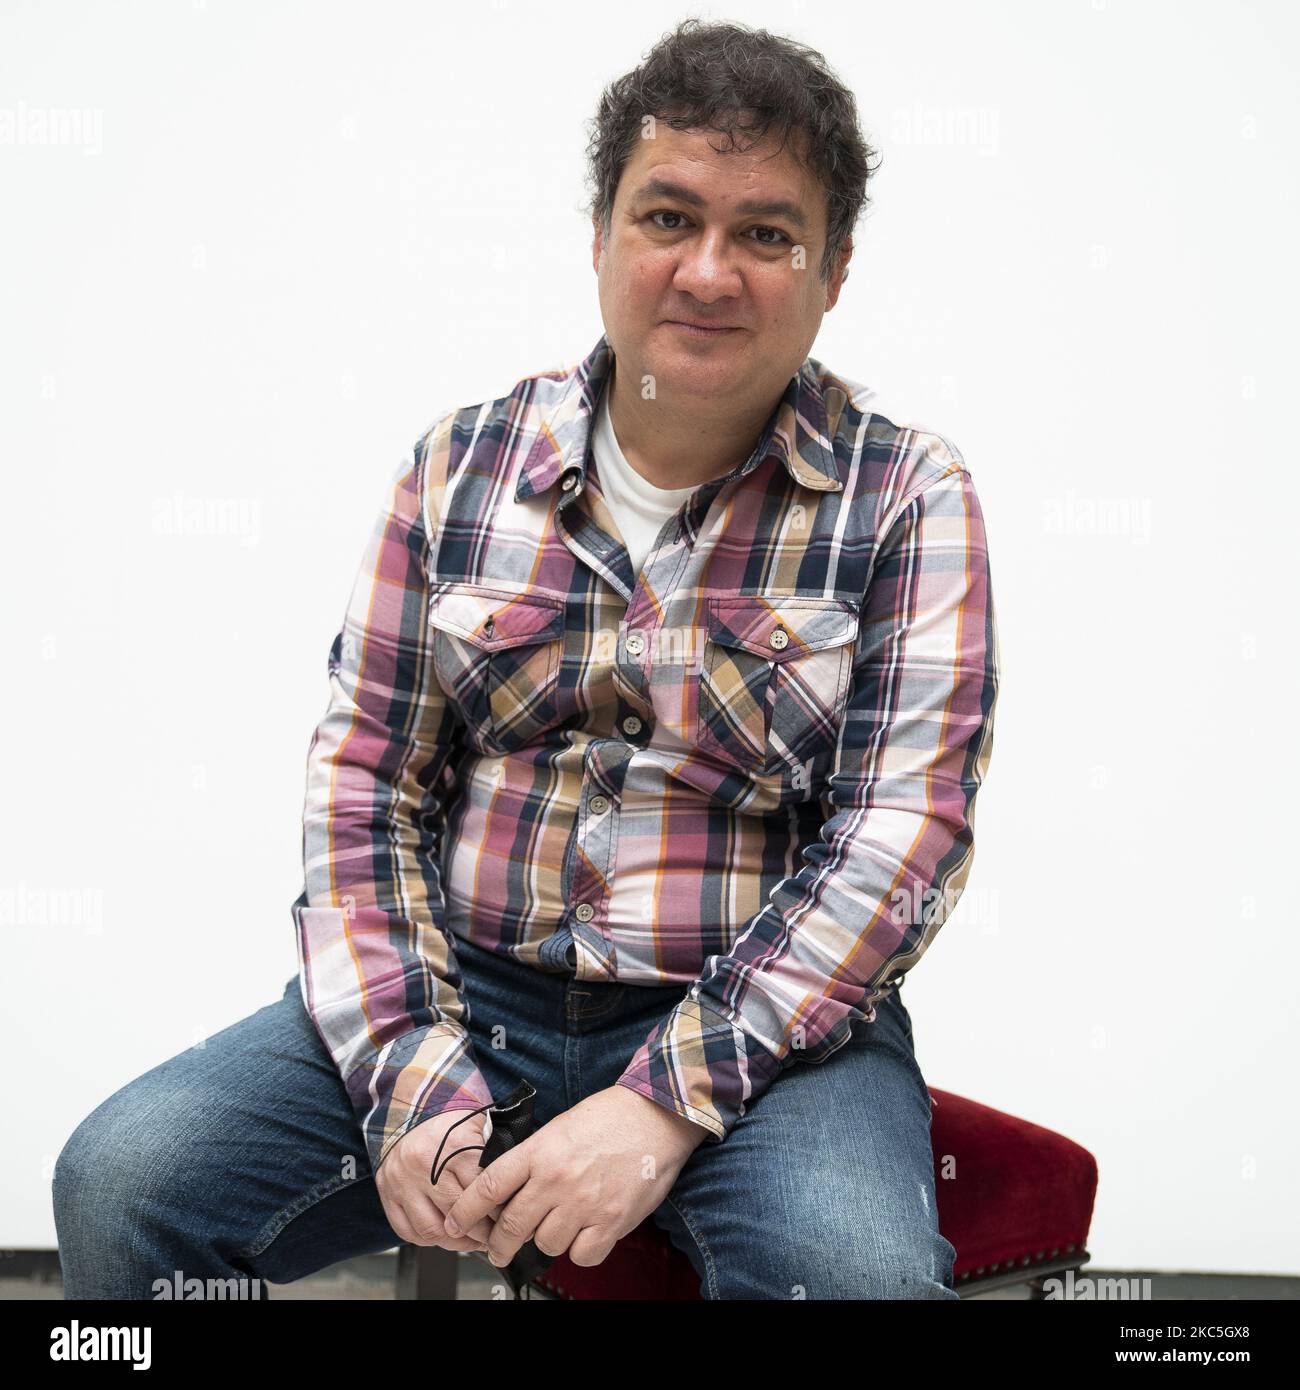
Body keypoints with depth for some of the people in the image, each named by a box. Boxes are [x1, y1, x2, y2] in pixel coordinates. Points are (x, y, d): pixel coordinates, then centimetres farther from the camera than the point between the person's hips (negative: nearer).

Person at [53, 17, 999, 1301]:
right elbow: (362, 784, 4)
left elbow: (904, 829, -10)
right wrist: (411, 1080, -11)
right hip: (467, 989, 3)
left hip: (764, 1017, -2)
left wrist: (668, 1100, -20)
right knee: (119, 1181, -16)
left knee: (854, 1269, -33)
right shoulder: (466, 465, 6)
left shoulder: (907, 499, -2)